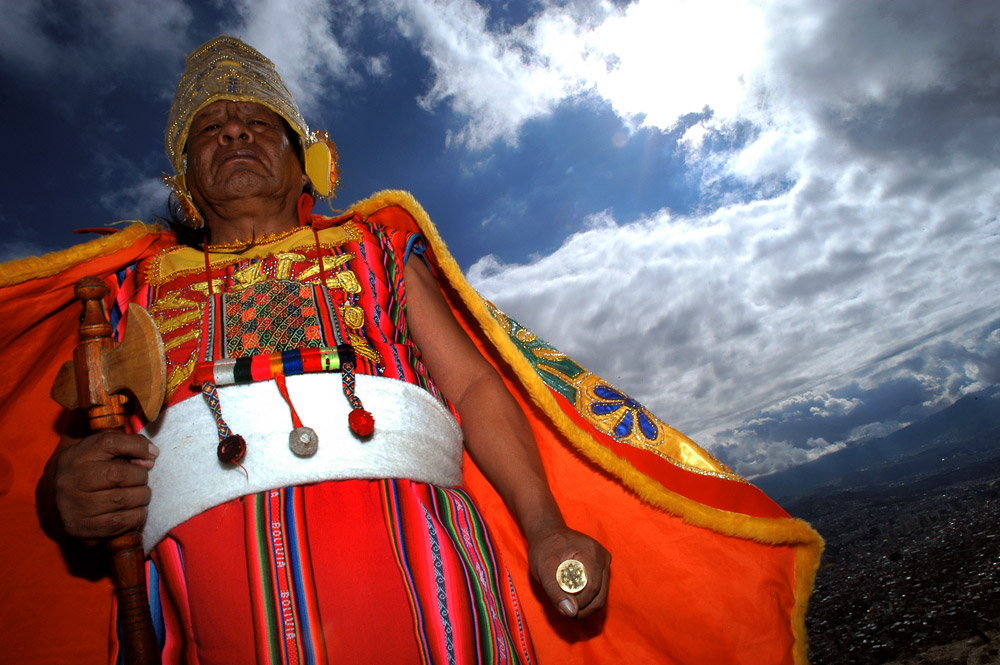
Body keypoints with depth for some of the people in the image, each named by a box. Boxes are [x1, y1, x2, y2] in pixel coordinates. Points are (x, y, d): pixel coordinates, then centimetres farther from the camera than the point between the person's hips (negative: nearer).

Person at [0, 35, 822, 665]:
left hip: (411, 559, 0)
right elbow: (79, 454, 18)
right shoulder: (135, 284, 22)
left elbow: (474, 387, 9)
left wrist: (546, 530, -5)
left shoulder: (373, 245, 17)